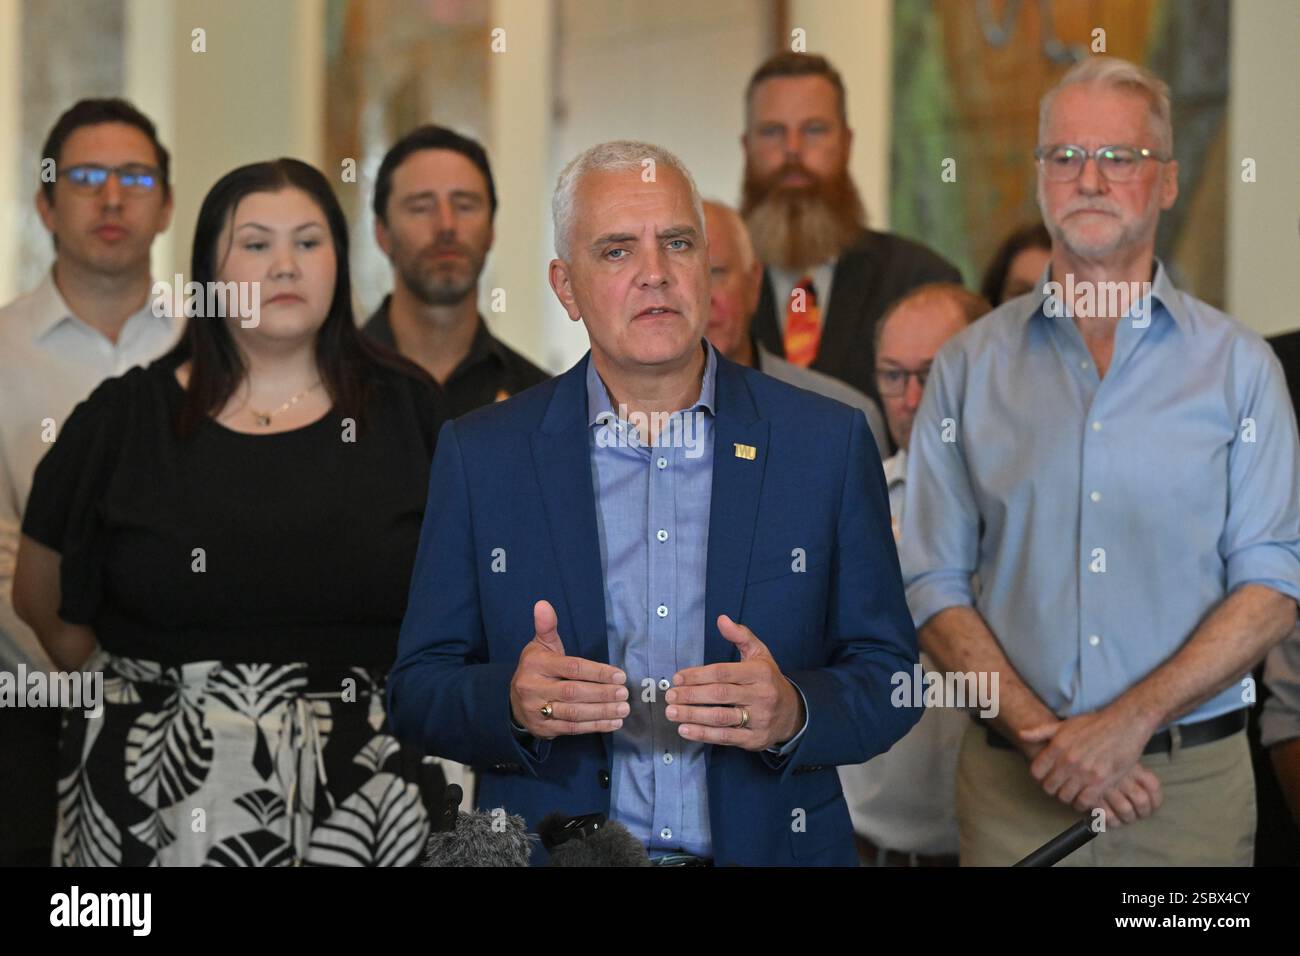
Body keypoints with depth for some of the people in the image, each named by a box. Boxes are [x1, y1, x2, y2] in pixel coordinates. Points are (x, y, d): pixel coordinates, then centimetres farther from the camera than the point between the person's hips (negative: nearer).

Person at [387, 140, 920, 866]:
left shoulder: (828, 445, 0)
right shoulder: (481, 455, 1)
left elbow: (890, 678, 1)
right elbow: (418, 691, 1)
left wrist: (793, 712, -18)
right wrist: (513, 703, -19)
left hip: (769, 848, 0)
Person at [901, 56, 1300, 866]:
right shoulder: (970, 366, 6)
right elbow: (935, 581, 2)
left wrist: (1132, 721, -14)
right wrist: (1040, 732, -12)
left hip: (1193, 784, 0)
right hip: (1014, 784, 1)